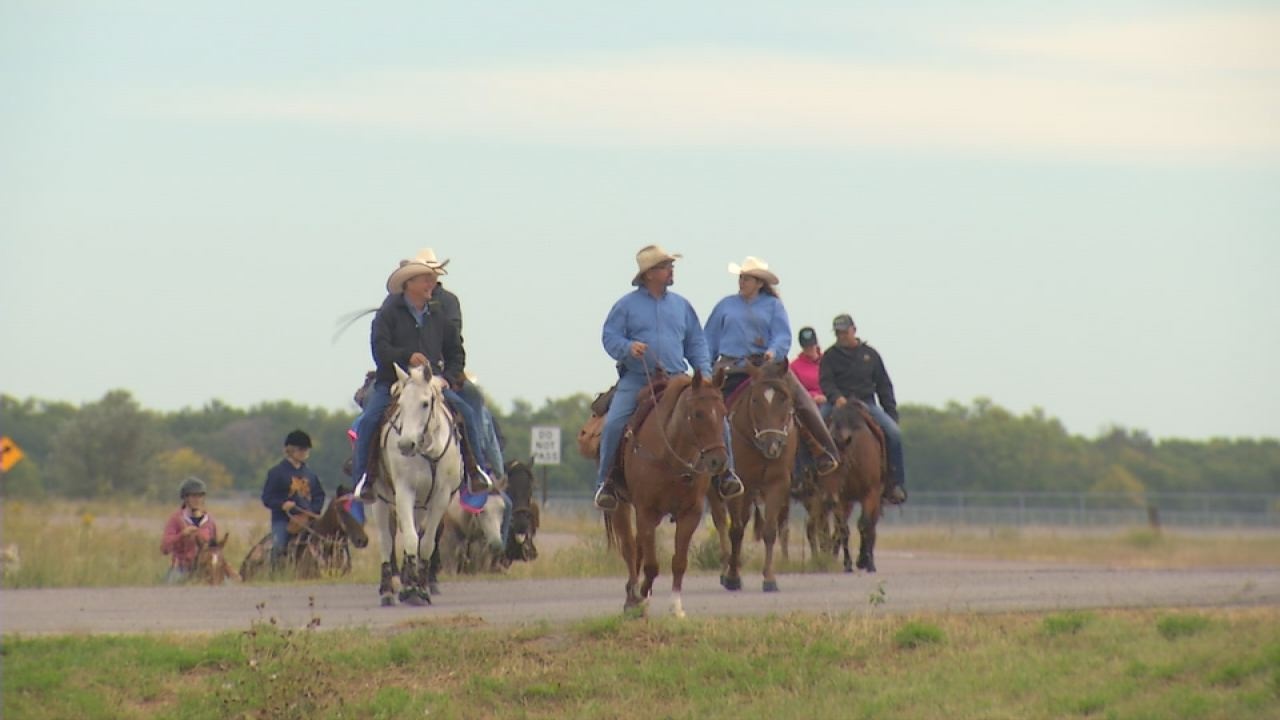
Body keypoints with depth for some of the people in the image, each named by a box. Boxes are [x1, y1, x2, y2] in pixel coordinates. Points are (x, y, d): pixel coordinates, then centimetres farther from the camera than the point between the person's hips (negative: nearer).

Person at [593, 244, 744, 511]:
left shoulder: (681, 305, 15)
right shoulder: (627, 305, 5)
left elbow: (696, 343, 18)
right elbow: (609, 337, 2)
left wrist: (705, 372, 4)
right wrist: (628, 347, -19)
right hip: (636, 380, -3)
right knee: (613, 423, -22)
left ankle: (725, 472, 1)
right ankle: (605, 481, -6)